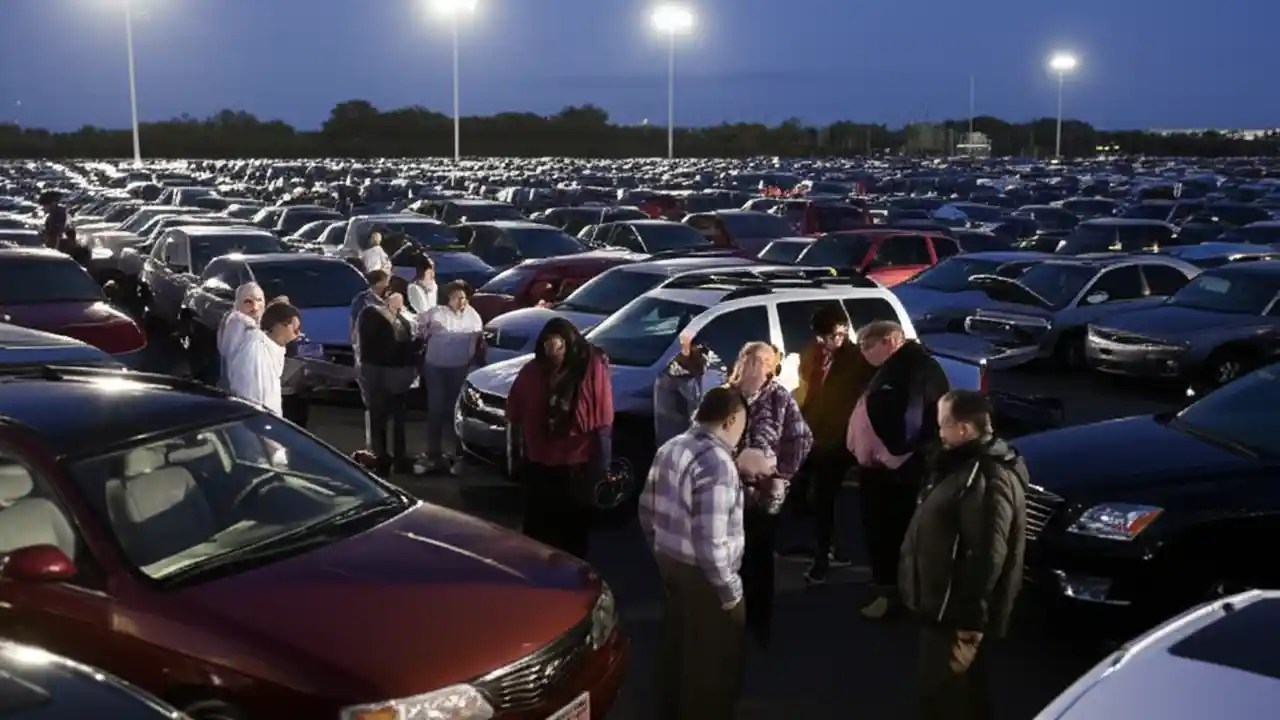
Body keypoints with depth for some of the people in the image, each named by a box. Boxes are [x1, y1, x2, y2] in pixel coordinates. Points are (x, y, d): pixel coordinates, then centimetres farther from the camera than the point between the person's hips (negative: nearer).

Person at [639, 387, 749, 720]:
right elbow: (711, 540, -28)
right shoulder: (717, 463, -25)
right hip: (701, 573, -9)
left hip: (669, 562, 9)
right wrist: (731, 590, -17)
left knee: (676, 644, 25)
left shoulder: (670, 447, 2)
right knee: (714, 657, 10)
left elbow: (647, 509, 11)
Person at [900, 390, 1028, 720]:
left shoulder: (988, 480, -26)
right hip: (947, 607, 10)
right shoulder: (968, 463, 9)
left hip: (958, 615, -10)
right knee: (965, 691, 22)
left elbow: (986, 558, -29)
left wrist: (971, 623, -26)